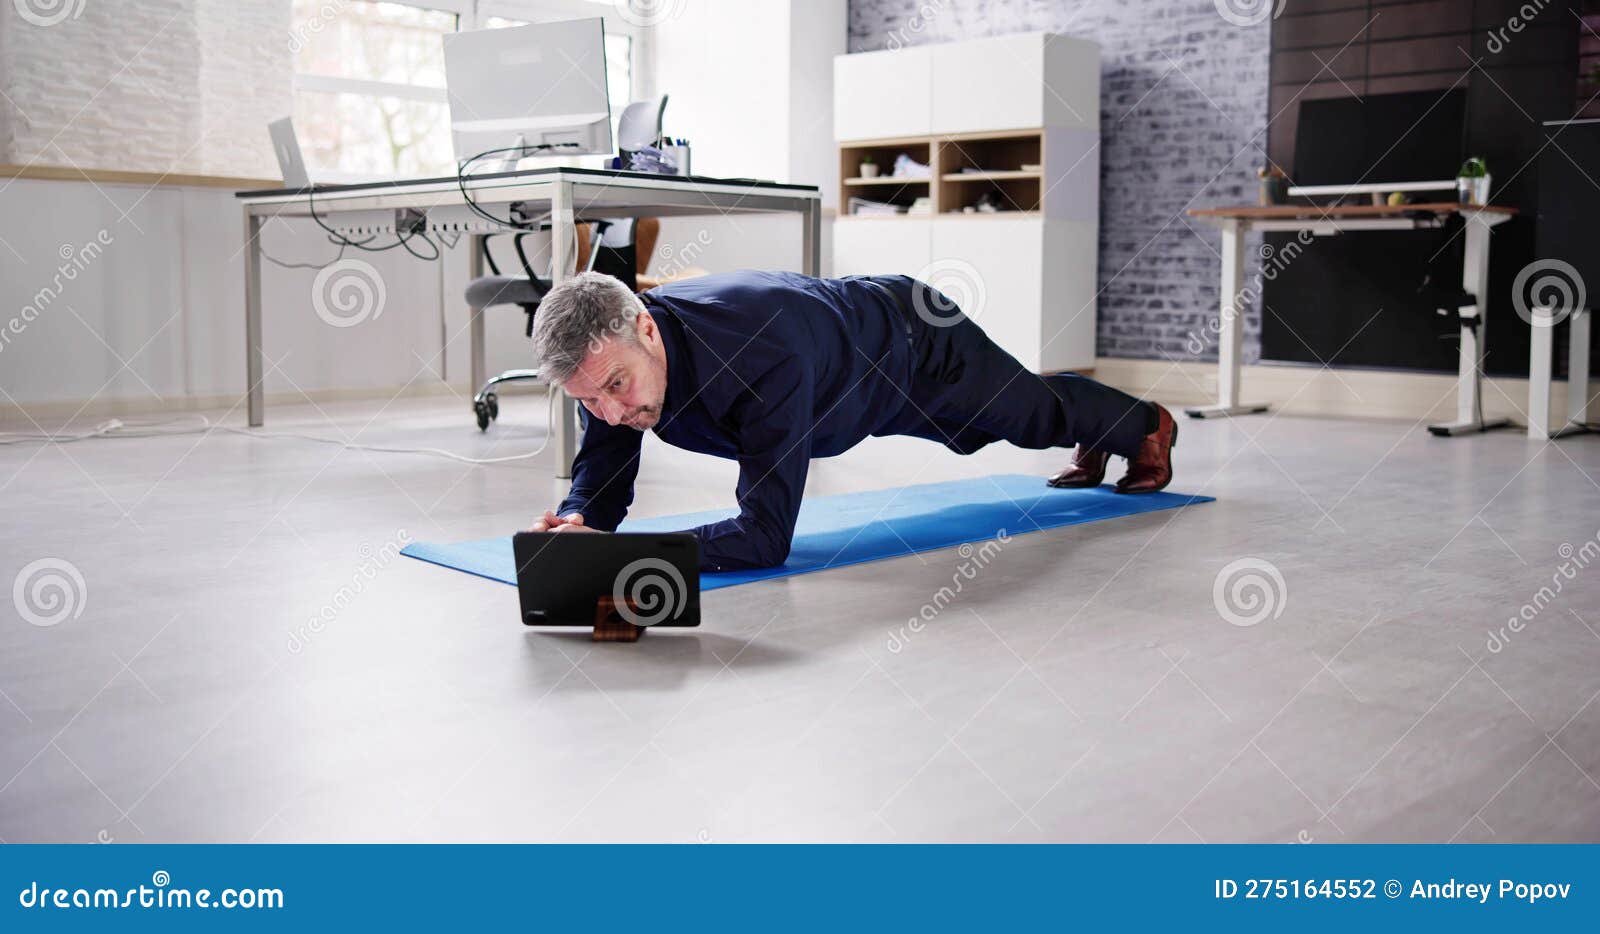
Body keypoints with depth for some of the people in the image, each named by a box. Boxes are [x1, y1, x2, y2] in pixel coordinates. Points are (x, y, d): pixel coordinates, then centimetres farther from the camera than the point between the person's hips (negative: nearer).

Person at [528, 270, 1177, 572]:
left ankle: (1146, 424, 59)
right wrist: (576, 523, -44)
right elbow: (601, 480, -20)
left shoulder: (766, 356, -52)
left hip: (917, 346, -6)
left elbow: (767, 534, -51)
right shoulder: (607, 354, -31)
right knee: (974, 435, 34)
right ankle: (1094, 445, 67)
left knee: (1036, 412, 24)